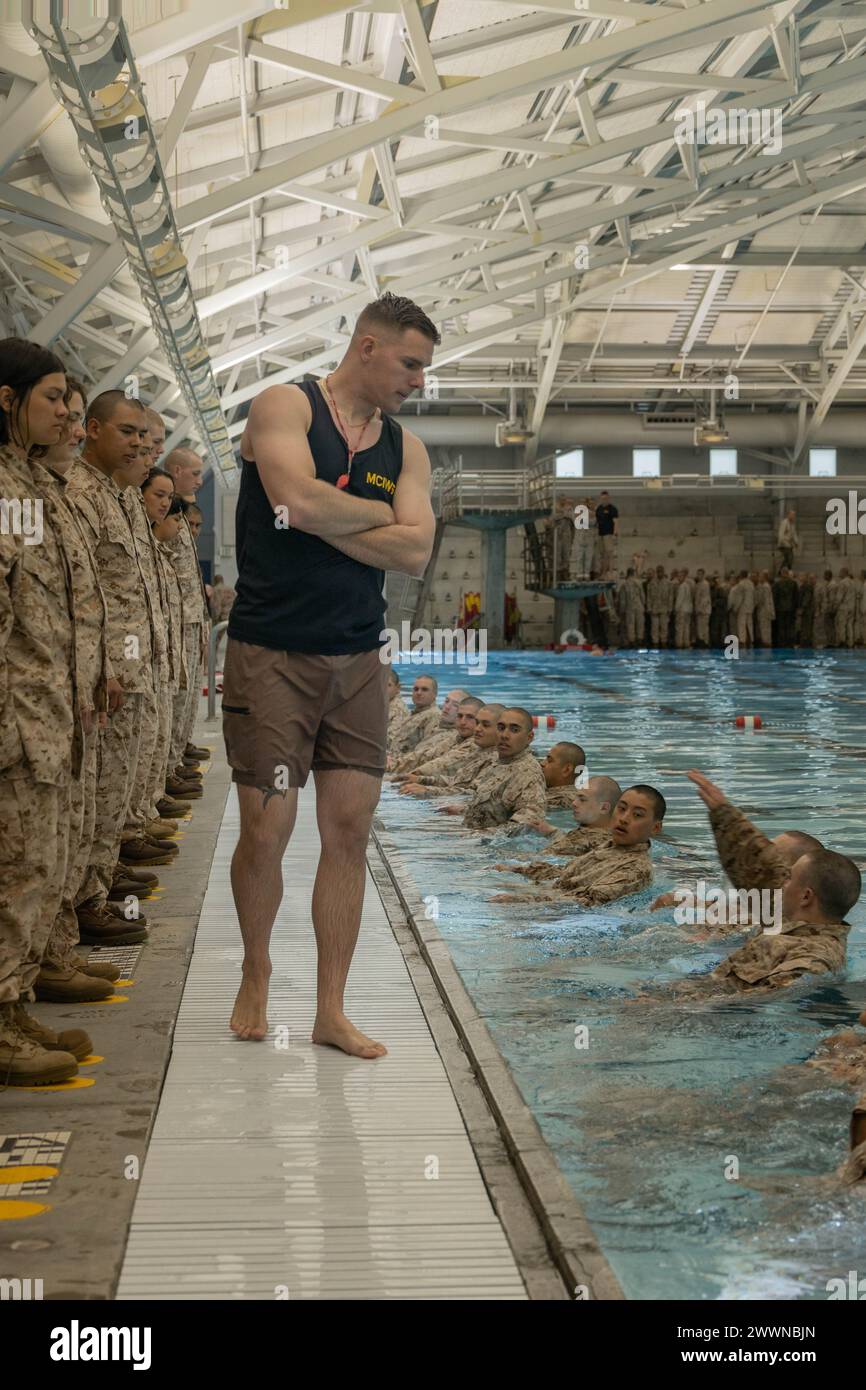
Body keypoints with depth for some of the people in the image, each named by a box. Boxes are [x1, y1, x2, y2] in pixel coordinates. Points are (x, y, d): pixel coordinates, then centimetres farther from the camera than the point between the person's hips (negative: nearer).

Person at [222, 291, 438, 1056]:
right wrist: (378, 512, -6)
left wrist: (322, 520, -12)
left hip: (358, 660, 5)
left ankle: (331, 1011, 11)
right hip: (272, 655, -5)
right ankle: (256, 972, 25)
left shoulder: (406, 447, 12)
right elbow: (299, 498, -22)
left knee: (350, 830, 2)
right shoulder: (284, 407, -3)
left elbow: (415, 553, -3)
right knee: (267, 833, -2)